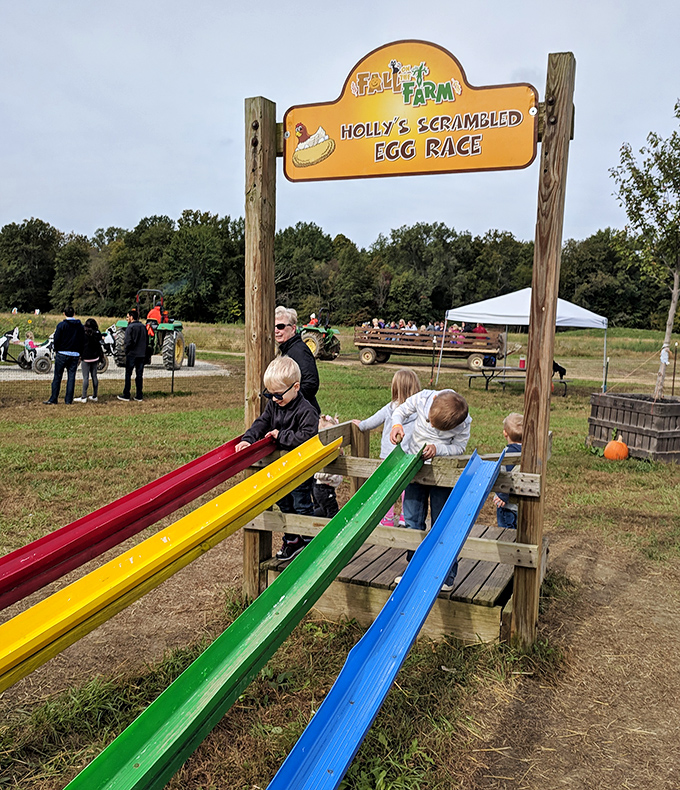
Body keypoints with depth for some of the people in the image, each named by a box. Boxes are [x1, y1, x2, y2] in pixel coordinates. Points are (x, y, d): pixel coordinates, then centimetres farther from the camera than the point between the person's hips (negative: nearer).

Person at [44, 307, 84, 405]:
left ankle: (53, 399, 4)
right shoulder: (80, 326, 6)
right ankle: (69, 399, 6)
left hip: (62, 354, -3)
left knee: (57, 377, 3)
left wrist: (56, 350, 7)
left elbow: (56, 339, -8)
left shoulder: (61, 325, -6)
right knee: (71, 377, 6)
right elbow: (83, 340, 7)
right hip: (75, 355, 3)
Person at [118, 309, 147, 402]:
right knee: (139, 375, 7)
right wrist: (144, 352, 15)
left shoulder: (130, 327, -10)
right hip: (142, 355, 6)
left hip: (132, 354, -6)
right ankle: (139, 395, 8)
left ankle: (126, 395, 3)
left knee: (128, 375, 1)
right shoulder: (143, 327, 10)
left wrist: (126, 352, -2)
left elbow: (128, 342, -15)